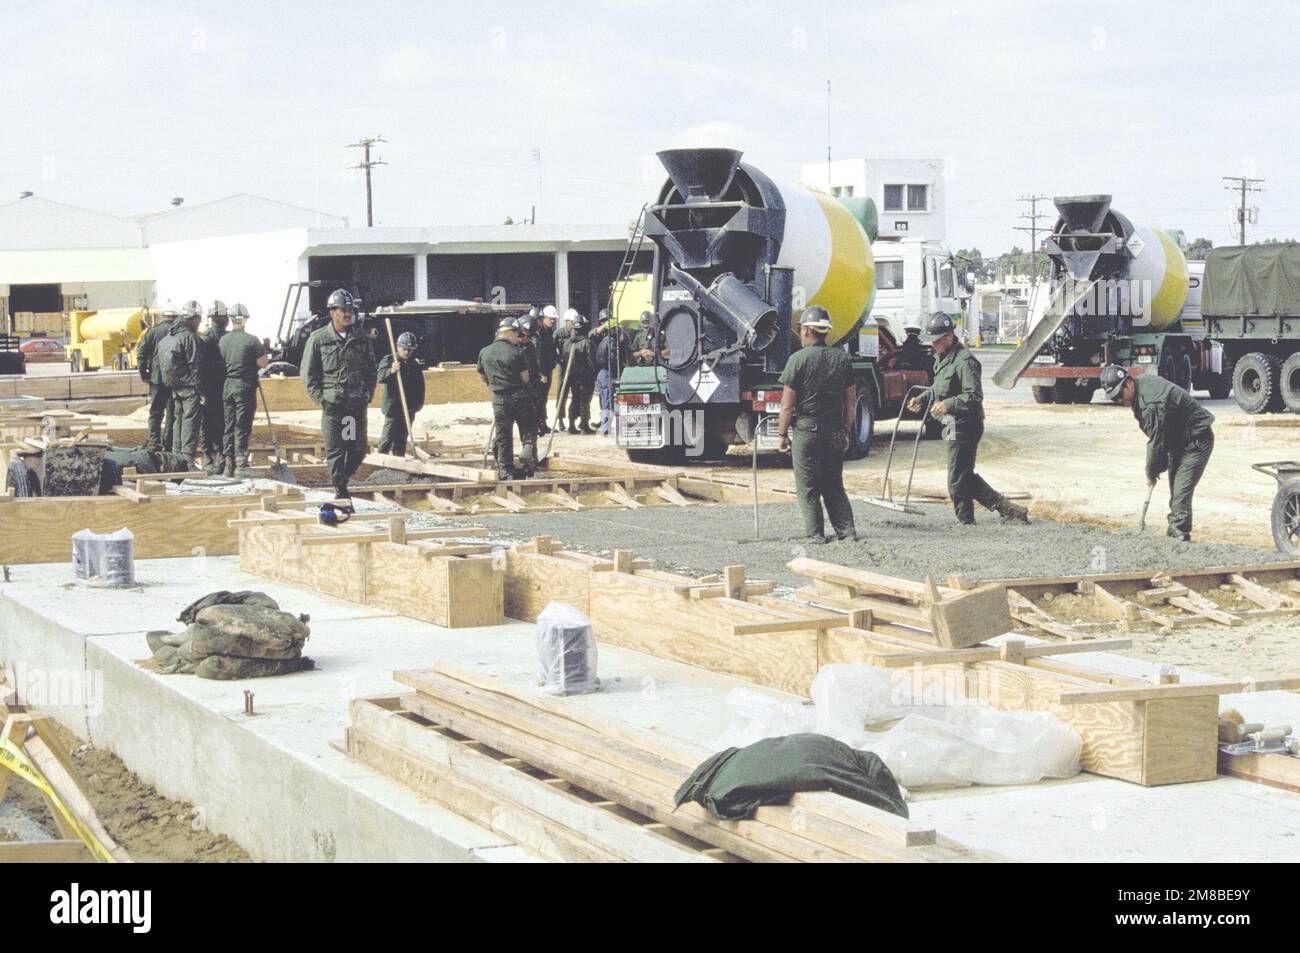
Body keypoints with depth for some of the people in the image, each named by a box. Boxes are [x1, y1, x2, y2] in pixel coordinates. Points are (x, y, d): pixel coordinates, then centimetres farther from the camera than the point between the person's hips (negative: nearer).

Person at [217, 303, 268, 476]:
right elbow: (263, 363, -11)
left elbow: (219, 363, 8)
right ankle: (241, 464, -9)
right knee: (243, 427, -2)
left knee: (227, 426, 11)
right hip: (245, 386, -4)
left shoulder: (222, 340, 3)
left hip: (226, 386, 4)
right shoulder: (251, 340, -11)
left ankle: (228, 464, 12)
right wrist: (263, 350, 7)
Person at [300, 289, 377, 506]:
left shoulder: (361, 339, 11)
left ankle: (341, 481, 28)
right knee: (335, 451, -4)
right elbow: (308, 374, 1)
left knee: (359, 449, 6)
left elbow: (371, 370, 18)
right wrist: (320, 399, -7)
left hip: (358, 404, 3)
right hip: (332, 405, -3)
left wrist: (368, 394, 6)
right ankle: (341, 494, 1)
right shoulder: (318, 339, 0)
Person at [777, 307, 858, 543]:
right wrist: (845, 431, 18)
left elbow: (787, 405, -9)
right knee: (834, 486, 14)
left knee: (807, 488, 3)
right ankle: (846, 530, 7)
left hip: (806, 429, -5)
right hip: (835, 431, 5)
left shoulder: (798, 359, -8)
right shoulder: (841, 358, 7)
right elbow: (851, 400, 10)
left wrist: (783, 434, 0)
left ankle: (816, 533, 2)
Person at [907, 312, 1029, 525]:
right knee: (966, 476, 13)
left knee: (957, 480, -4)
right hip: (953, 425, 10)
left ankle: (966, 522, 6)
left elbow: (974, 397, -22)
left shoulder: (964, 360, -17)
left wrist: (948, 404, -30)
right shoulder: (942, 358, 14)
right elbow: (939, 387, 28)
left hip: (964, 425, -10)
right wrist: (922, 398, 13)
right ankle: (1005, 508, 16)